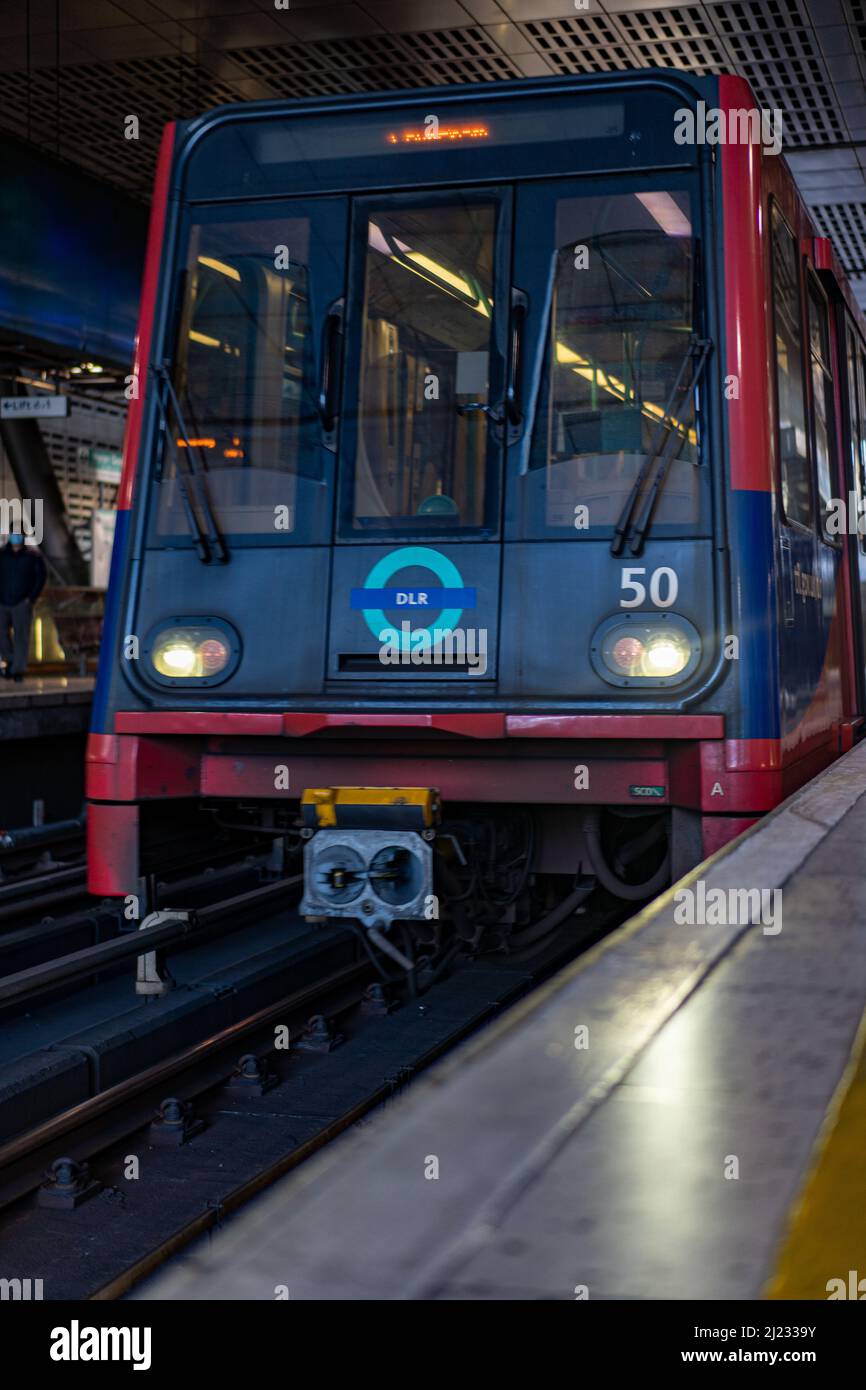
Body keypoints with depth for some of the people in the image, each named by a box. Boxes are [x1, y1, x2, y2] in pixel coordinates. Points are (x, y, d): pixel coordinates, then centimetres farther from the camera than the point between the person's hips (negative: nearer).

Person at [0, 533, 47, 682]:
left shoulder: (33, 555, -2)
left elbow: (40, 577, -1)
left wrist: (31, 598, -8)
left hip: (22, 603, -3)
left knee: (21, 635, -6)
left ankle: (18, 669, -2)